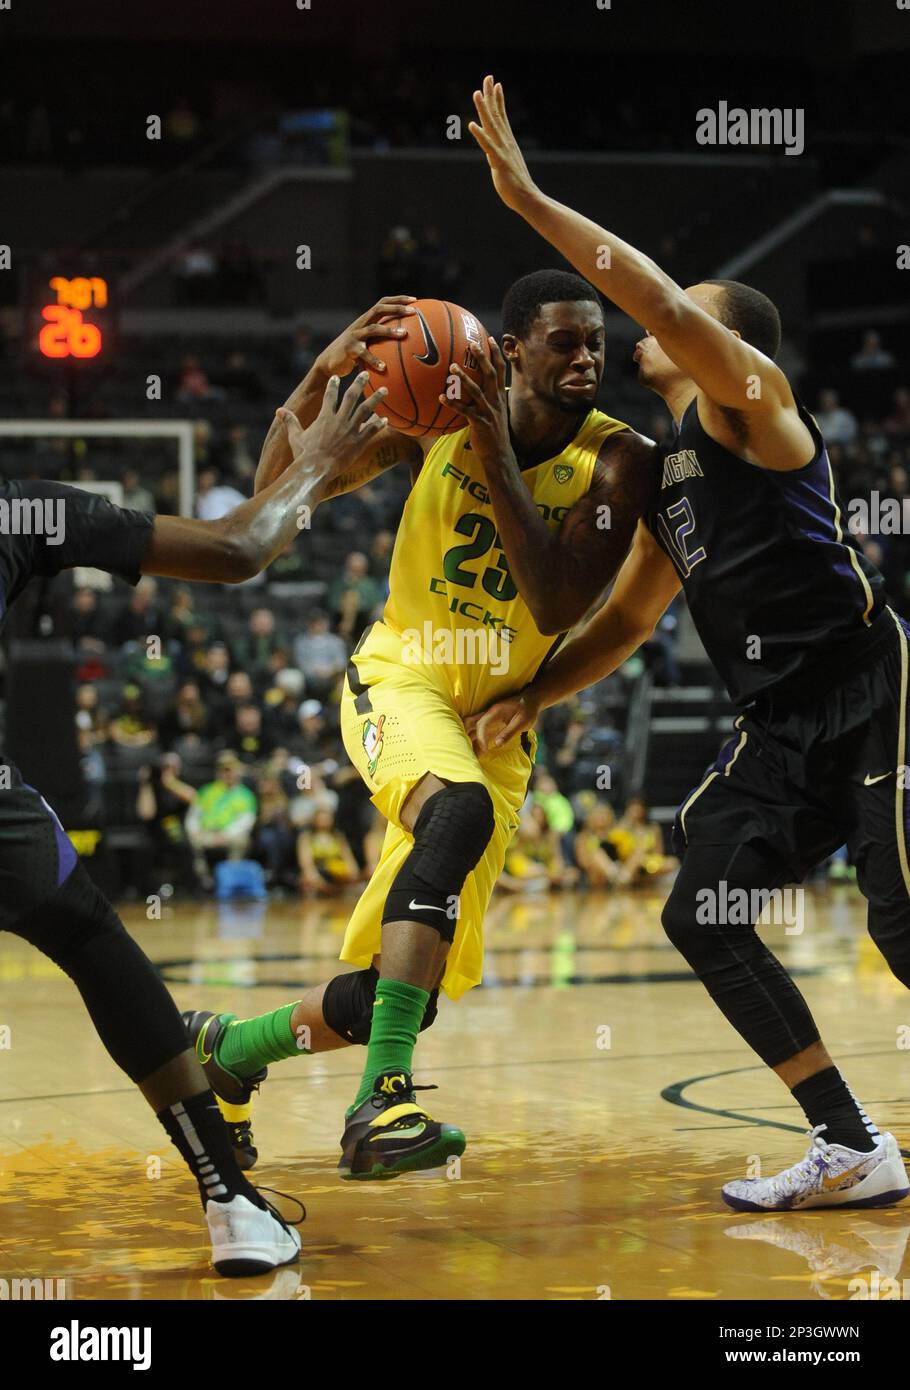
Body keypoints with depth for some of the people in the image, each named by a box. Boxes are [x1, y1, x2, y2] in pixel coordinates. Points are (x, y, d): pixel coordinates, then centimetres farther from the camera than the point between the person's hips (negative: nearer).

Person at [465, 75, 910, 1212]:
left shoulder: (750, 396, -3)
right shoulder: (664, 479, 21)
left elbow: (664, 303, -21)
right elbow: (625, 622, 29)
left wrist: (528, 198, -20)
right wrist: (529, 698, 16)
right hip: (779, 725, 9)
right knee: (702, 916, 0)